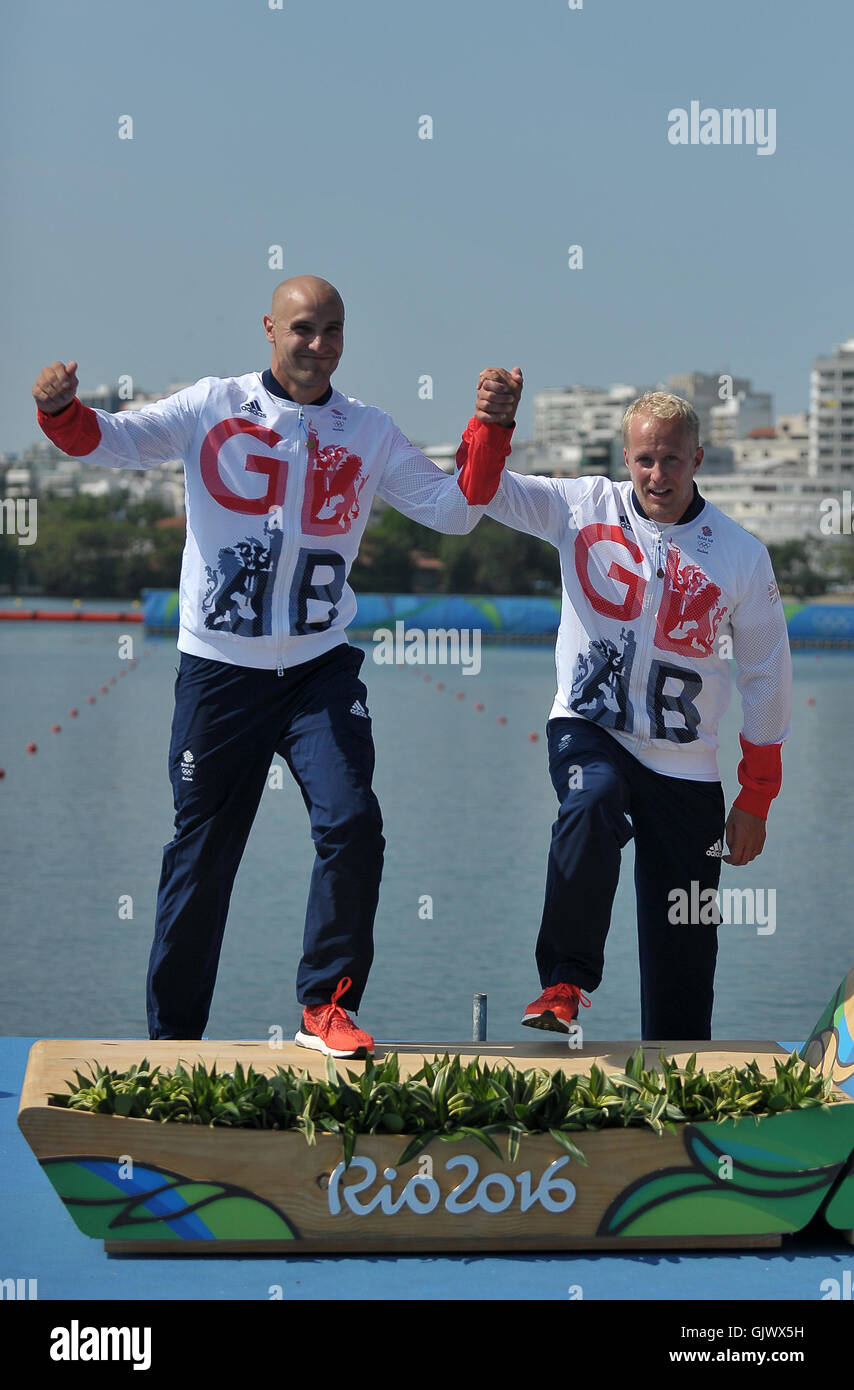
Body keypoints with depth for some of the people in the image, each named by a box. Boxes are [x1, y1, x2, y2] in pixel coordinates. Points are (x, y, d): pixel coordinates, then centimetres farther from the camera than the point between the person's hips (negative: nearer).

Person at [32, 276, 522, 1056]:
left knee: (352, 824, -16)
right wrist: (61, 411, -30)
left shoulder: (368, 435, 5)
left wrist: (492, 428, -11)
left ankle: (328, 1006, -1)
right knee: (201, 853, 5)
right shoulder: (214, 406, -1)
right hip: (219, 670, -1)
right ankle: (171, 1040, 18)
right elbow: (115, 441, -9)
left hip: (322, 670, 2)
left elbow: (455, 509, 3)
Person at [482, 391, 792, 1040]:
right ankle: (566, 981, -28)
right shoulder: (583, 509, -1)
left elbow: (767, 679, 5)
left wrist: (755, 803, 6)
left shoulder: (742, 555, -2)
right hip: (587, 730, -1)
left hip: (684, 764, 1)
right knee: (592, 805, -36)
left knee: (684, 946, 0)